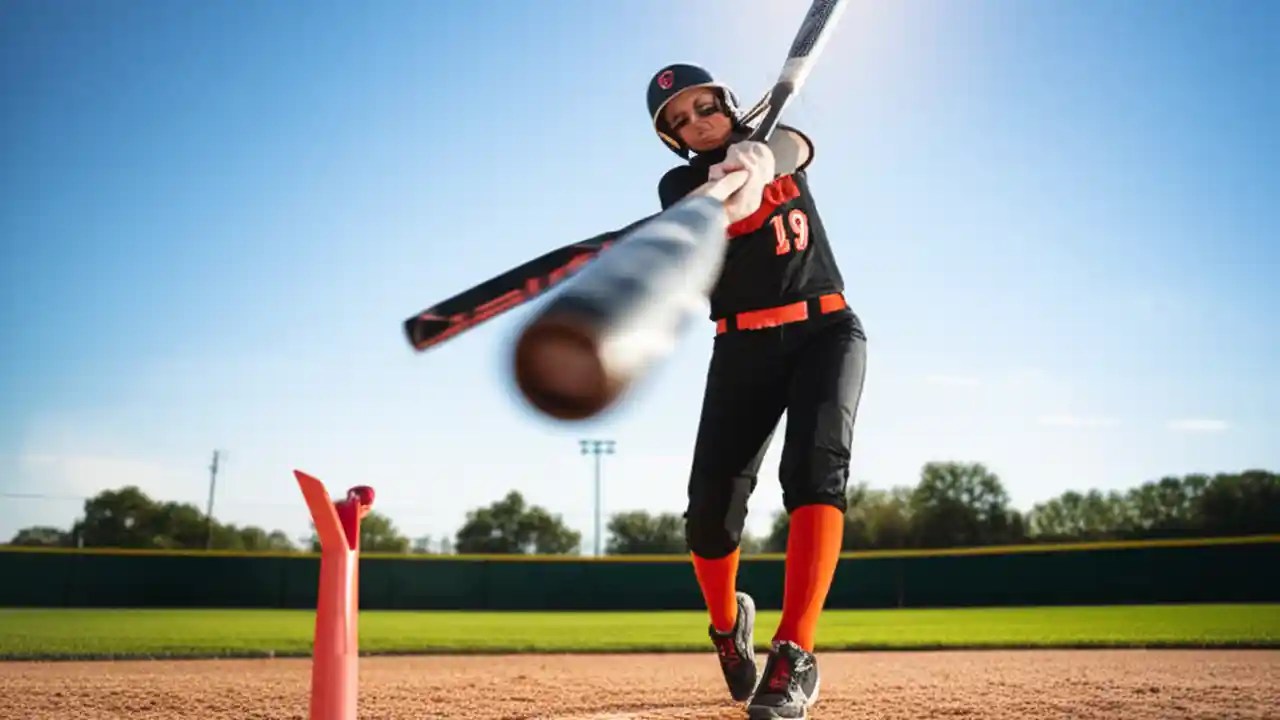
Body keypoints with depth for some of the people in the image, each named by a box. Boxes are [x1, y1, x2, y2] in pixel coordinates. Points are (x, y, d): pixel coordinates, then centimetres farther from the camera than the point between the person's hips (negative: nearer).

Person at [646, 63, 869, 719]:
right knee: (711, 508, -9)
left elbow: (793, 146, -19)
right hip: (743, 347, 1)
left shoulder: (778, 140, 7)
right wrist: (730, 196, -46)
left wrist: (759, 157, -45)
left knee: (815, 467, -26)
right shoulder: (680, 185, 3)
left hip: (826, 329, 0)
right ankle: (726, 623, 21)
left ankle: (794, 654, -32)